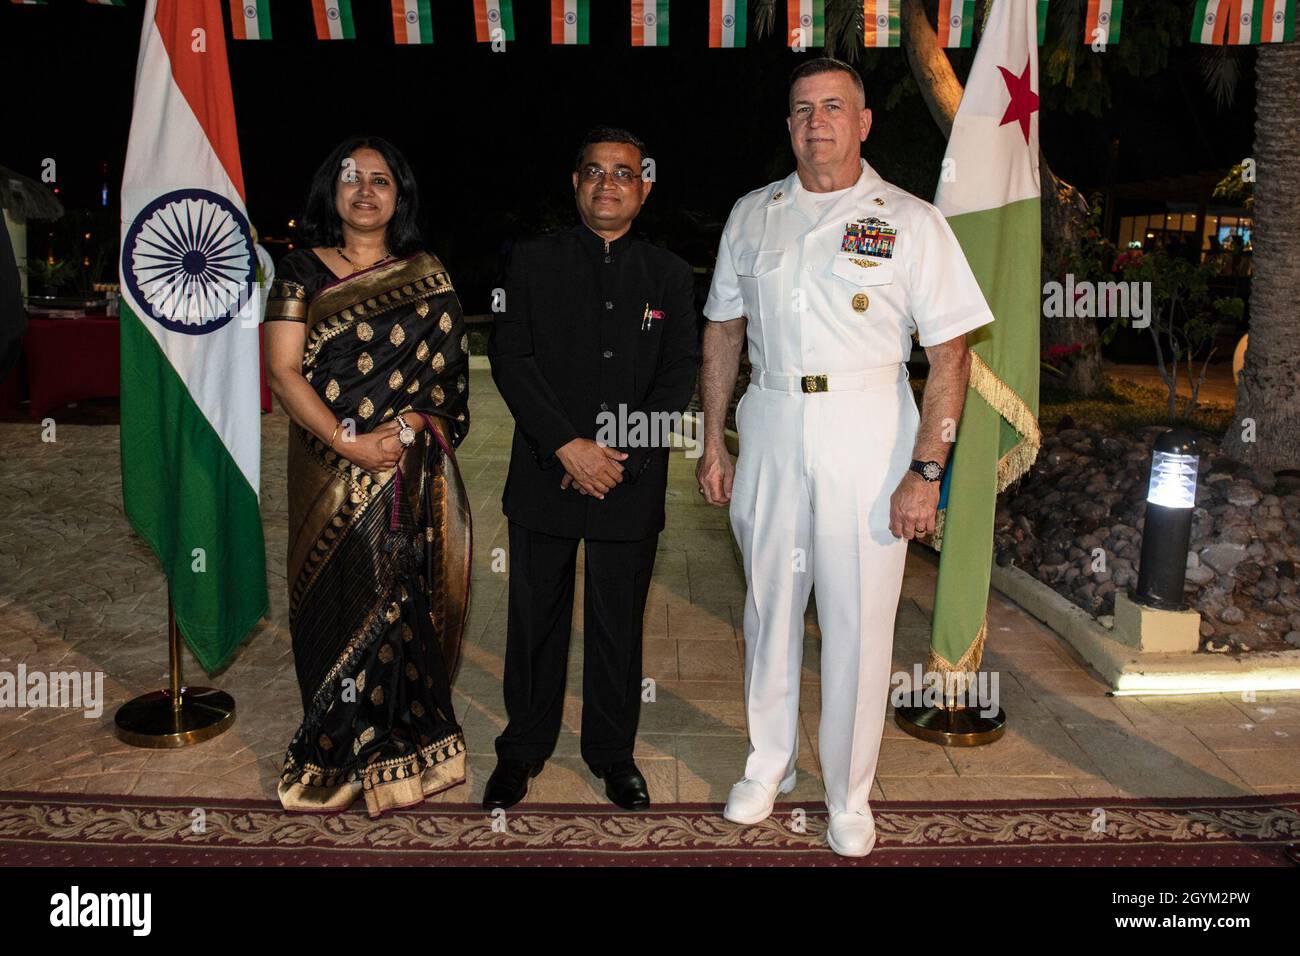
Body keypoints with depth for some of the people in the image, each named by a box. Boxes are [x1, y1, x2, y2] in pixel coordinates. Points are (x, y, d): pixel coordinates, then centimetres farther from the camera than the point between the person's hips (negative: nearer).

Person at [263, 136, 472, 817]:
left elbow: (447, 370, 4)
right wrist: (346, 442, -14)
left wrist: (407, 429, -12)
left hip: (416, 473, 1)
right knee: (343, 603, 3)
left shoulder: (427, 274, 10)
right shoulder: (303, 271, 6)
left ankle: (402, 747, 16)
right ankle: (339, 754, 17)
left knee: (407, 601, 3)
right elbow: (283, 370, -3)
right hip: (333, 473, -1)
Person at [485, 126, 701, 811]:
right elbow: (509, 358, -4)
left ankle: (613, 753, 28)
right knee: (535, 619, 10)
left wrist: (620, 456, -10)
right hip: (544, 477, 0)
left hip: (631, 483, 1)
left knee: (618, 623, 10)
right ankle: (524, 748, 29)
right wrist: (568, 447, -14)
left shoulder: (667, 273, 8)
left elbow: (680, 372, 1)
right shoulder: (533, 261, 4)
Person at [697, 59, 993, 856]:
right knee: (769, 604, 13)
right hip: (769, 430, 3)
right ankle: (770, 763, 32)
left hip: (867, 433, -3)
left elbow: (950, 353, -6)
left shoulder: (909, 221, -2)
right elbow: (724, 332, 13)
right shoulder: (753, 215, 10)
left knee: (859, 620, 2)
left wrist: (926, 470, -13)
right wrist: (714, 443, 8)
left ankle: (849, 793, 22)